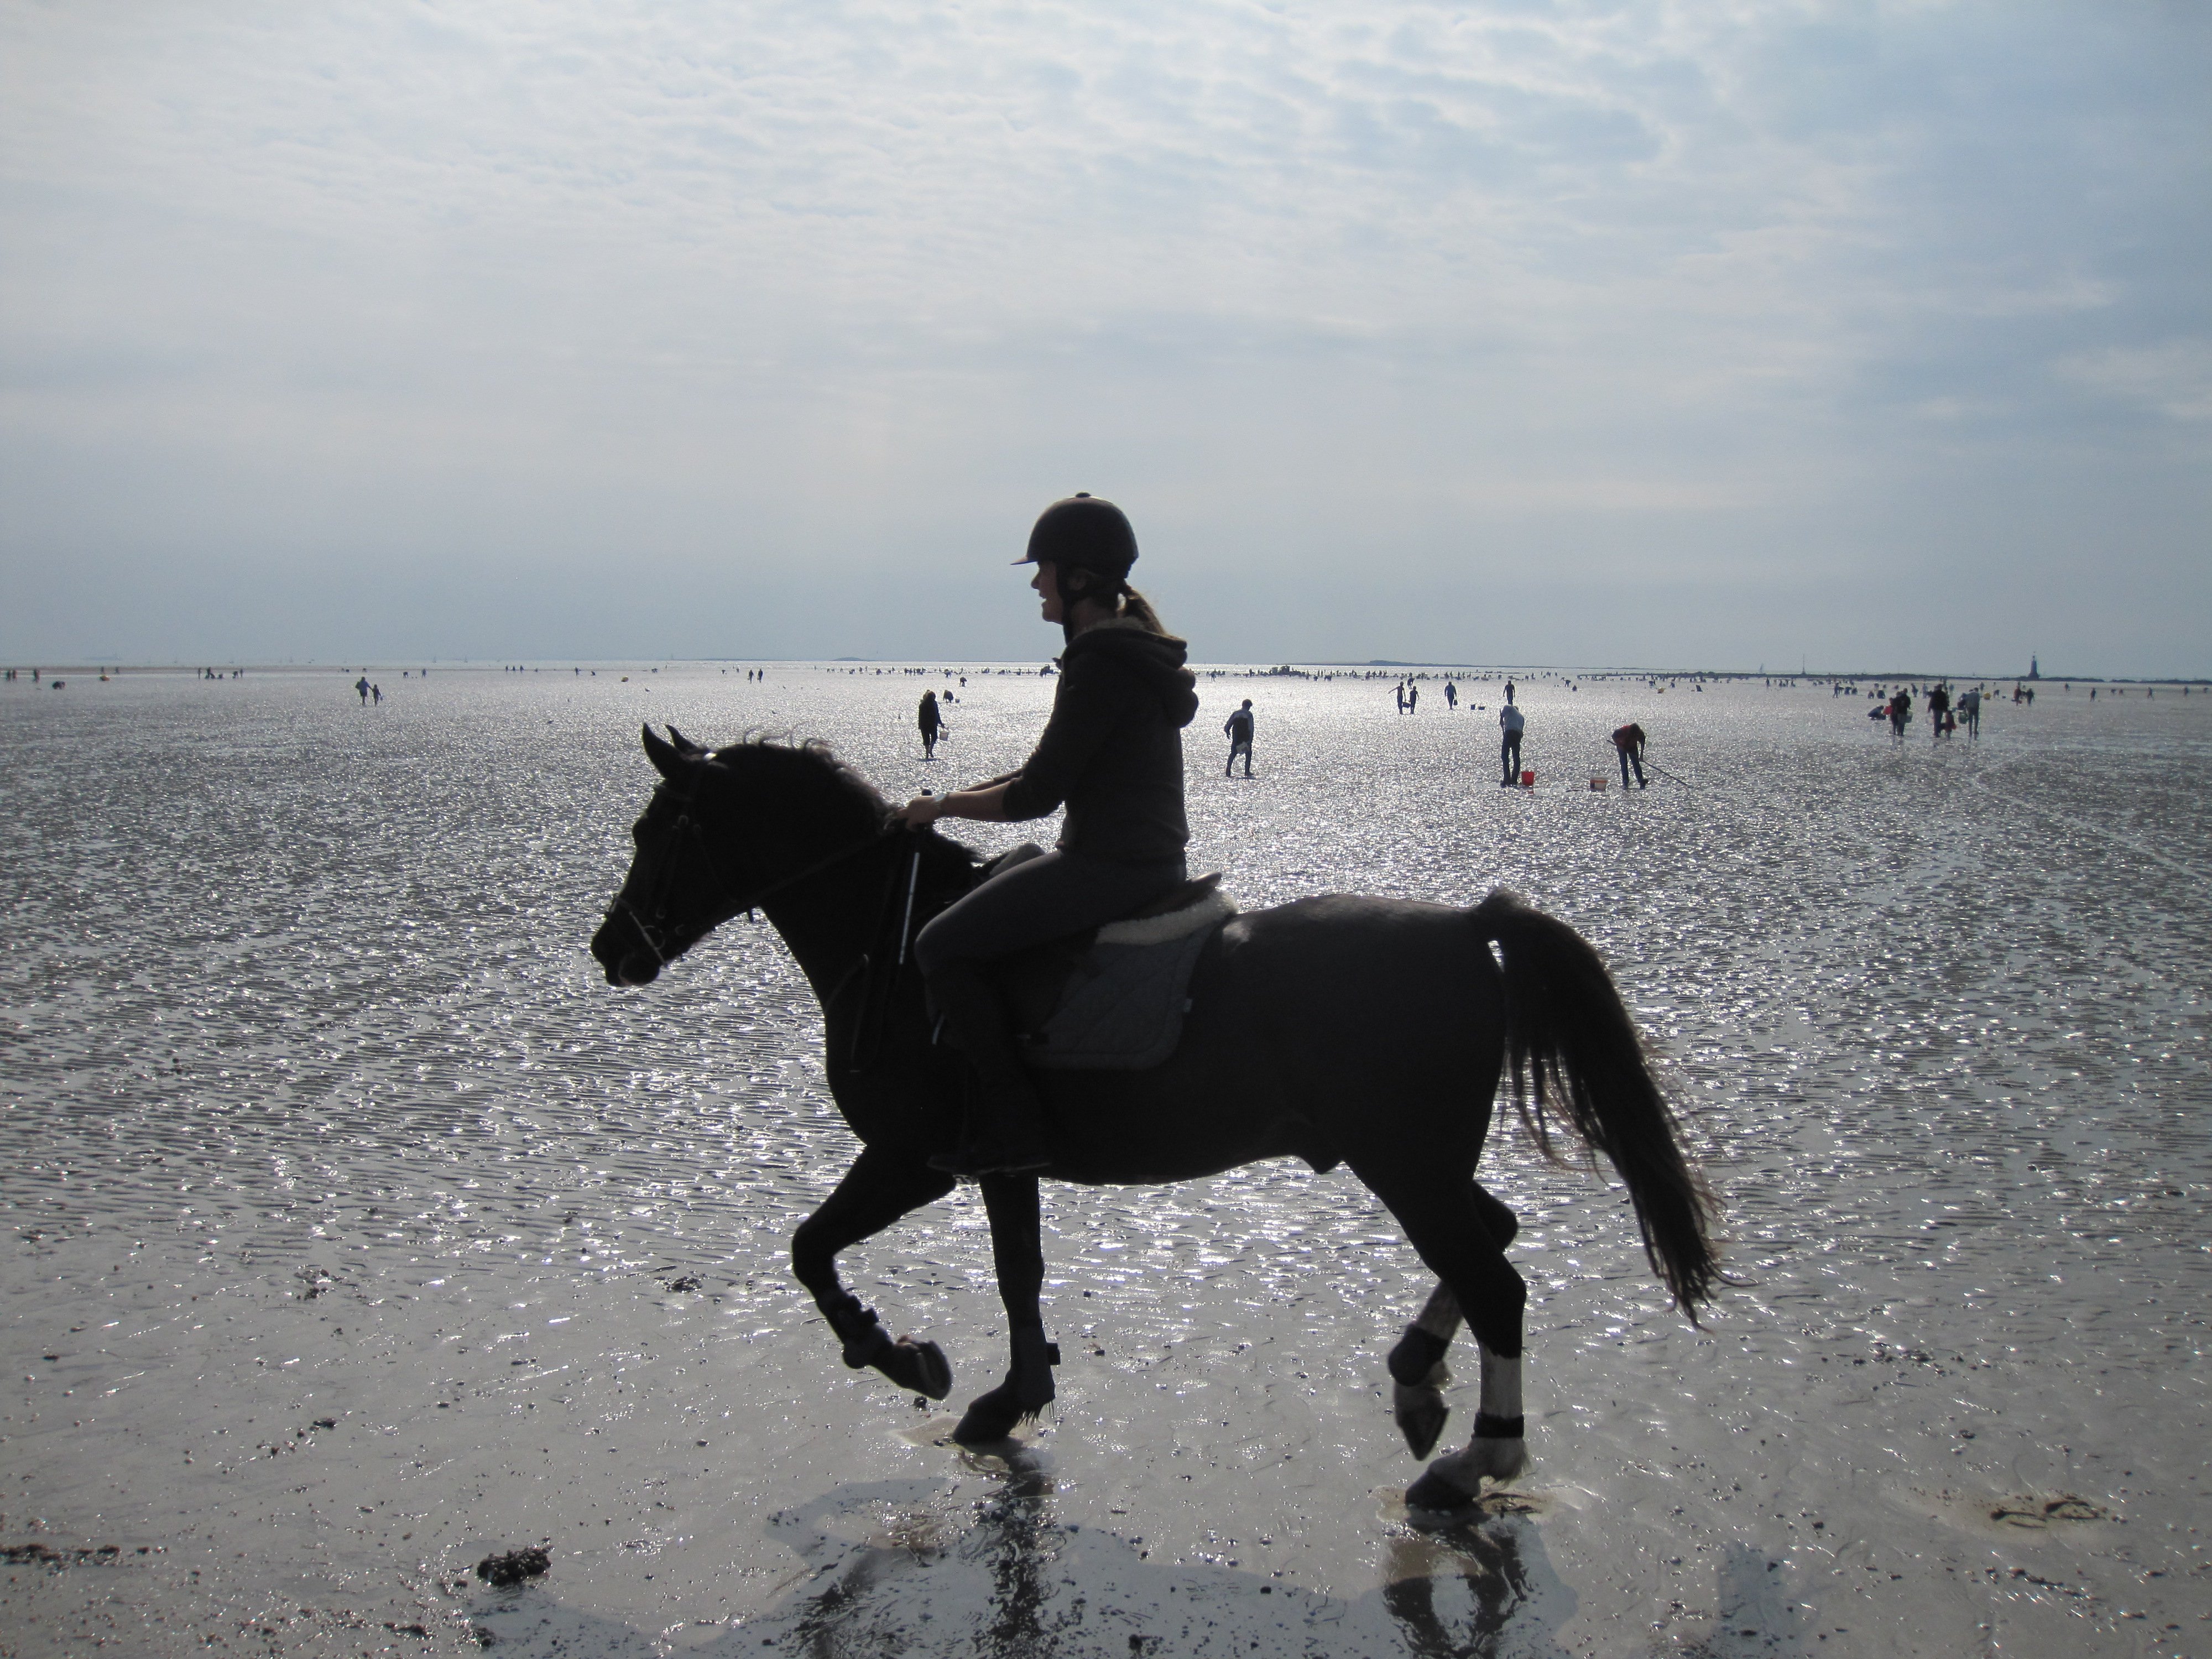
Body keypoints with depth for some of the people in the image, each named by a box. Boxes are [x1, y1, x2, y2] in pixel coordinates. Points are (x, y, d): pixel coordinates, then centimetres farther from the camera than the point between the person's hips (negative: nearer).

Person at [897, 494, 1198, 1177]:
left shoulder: (1101, 663, -18)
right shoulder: (1136, 651, 15)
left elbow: (1039, 793, -18)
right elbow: (1054, 771, 20)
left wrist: (944, 806, -5)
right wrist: (958, 798, 16)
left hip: (1108, 866, -11)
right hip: (1149, 859, 11)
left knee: (942, 946, -9)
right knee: (988, 884, 26)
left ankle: (1012, 1127, -10)